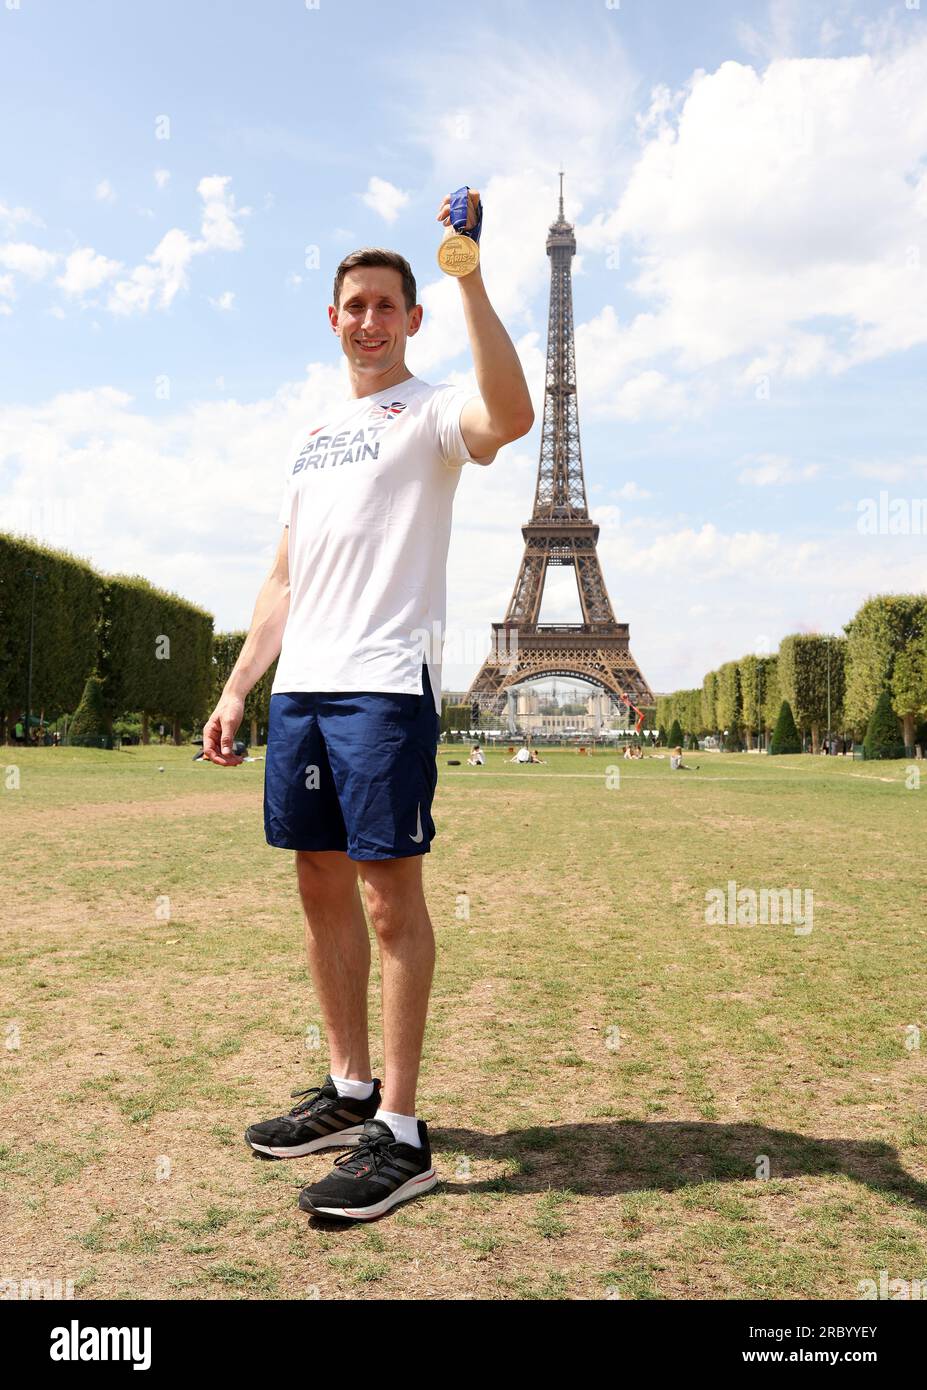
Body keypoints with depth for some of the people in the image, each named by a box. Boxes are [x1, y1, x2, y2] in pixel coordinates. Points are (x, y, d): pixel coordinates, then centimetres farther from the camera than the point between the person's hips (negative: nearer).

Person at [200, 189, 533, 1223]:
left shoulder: (430, 411, 3)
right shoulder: (311, 431, 24)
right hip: (299, 687, 7)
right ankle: (348, 1090, 24)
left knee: (390, 895, -7)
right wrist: (236, 687, 16)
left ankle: (399, 1133, 1)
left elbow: (511, 415, -23)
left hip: (385, 684, -7)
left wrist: (468, 276, -23)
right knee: (322, 887, 10)